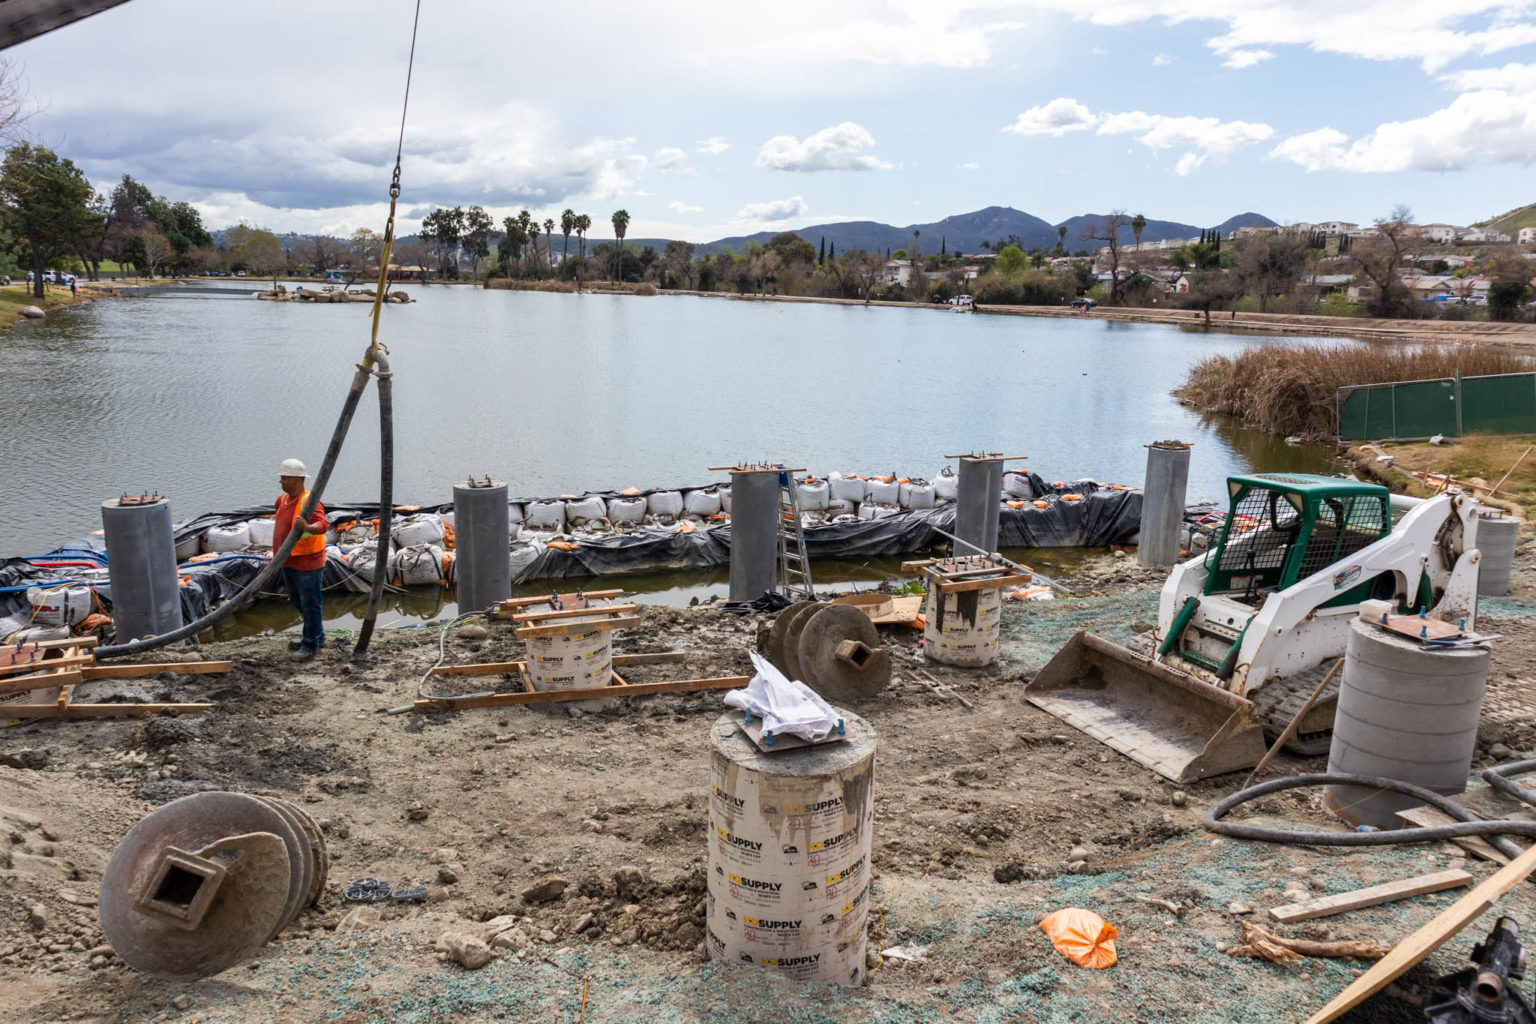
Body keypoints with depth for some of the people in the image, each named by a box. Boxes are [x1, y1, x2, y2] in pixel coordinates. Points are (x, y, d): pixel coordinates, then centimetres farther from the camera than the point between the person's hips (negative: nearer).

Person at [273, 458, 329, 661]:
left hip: (307, 562, -10)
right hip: (288, 562, 10)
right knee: (298, 601, 20)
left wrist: (306, 527, -56)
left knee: (310, 604, 1)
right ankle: (317, 636, 35)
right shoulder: (284, 499, 7)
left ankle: (310, 645, 12)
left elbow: (322, 526, -36)